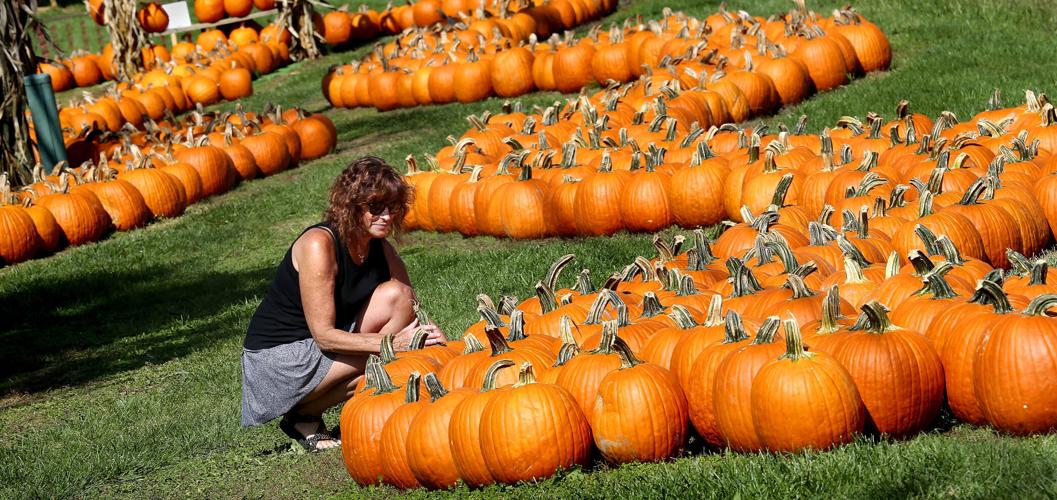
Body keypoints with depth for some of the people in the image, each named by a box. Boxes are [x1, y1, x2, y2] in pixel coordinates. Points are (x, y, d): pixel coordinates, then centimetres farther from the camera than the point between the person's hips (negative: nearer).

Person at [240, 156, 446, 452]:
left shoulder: (380, 249, 0)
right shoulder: (319, 244, -22)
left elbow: (410, 310, -1)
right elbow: (324, 334, -25)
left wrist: (430, 334, -24)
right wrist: (394, 343, -32)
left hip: (324, 349, 7)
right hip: (277, 358, -7)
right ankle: (304, 416, -7)